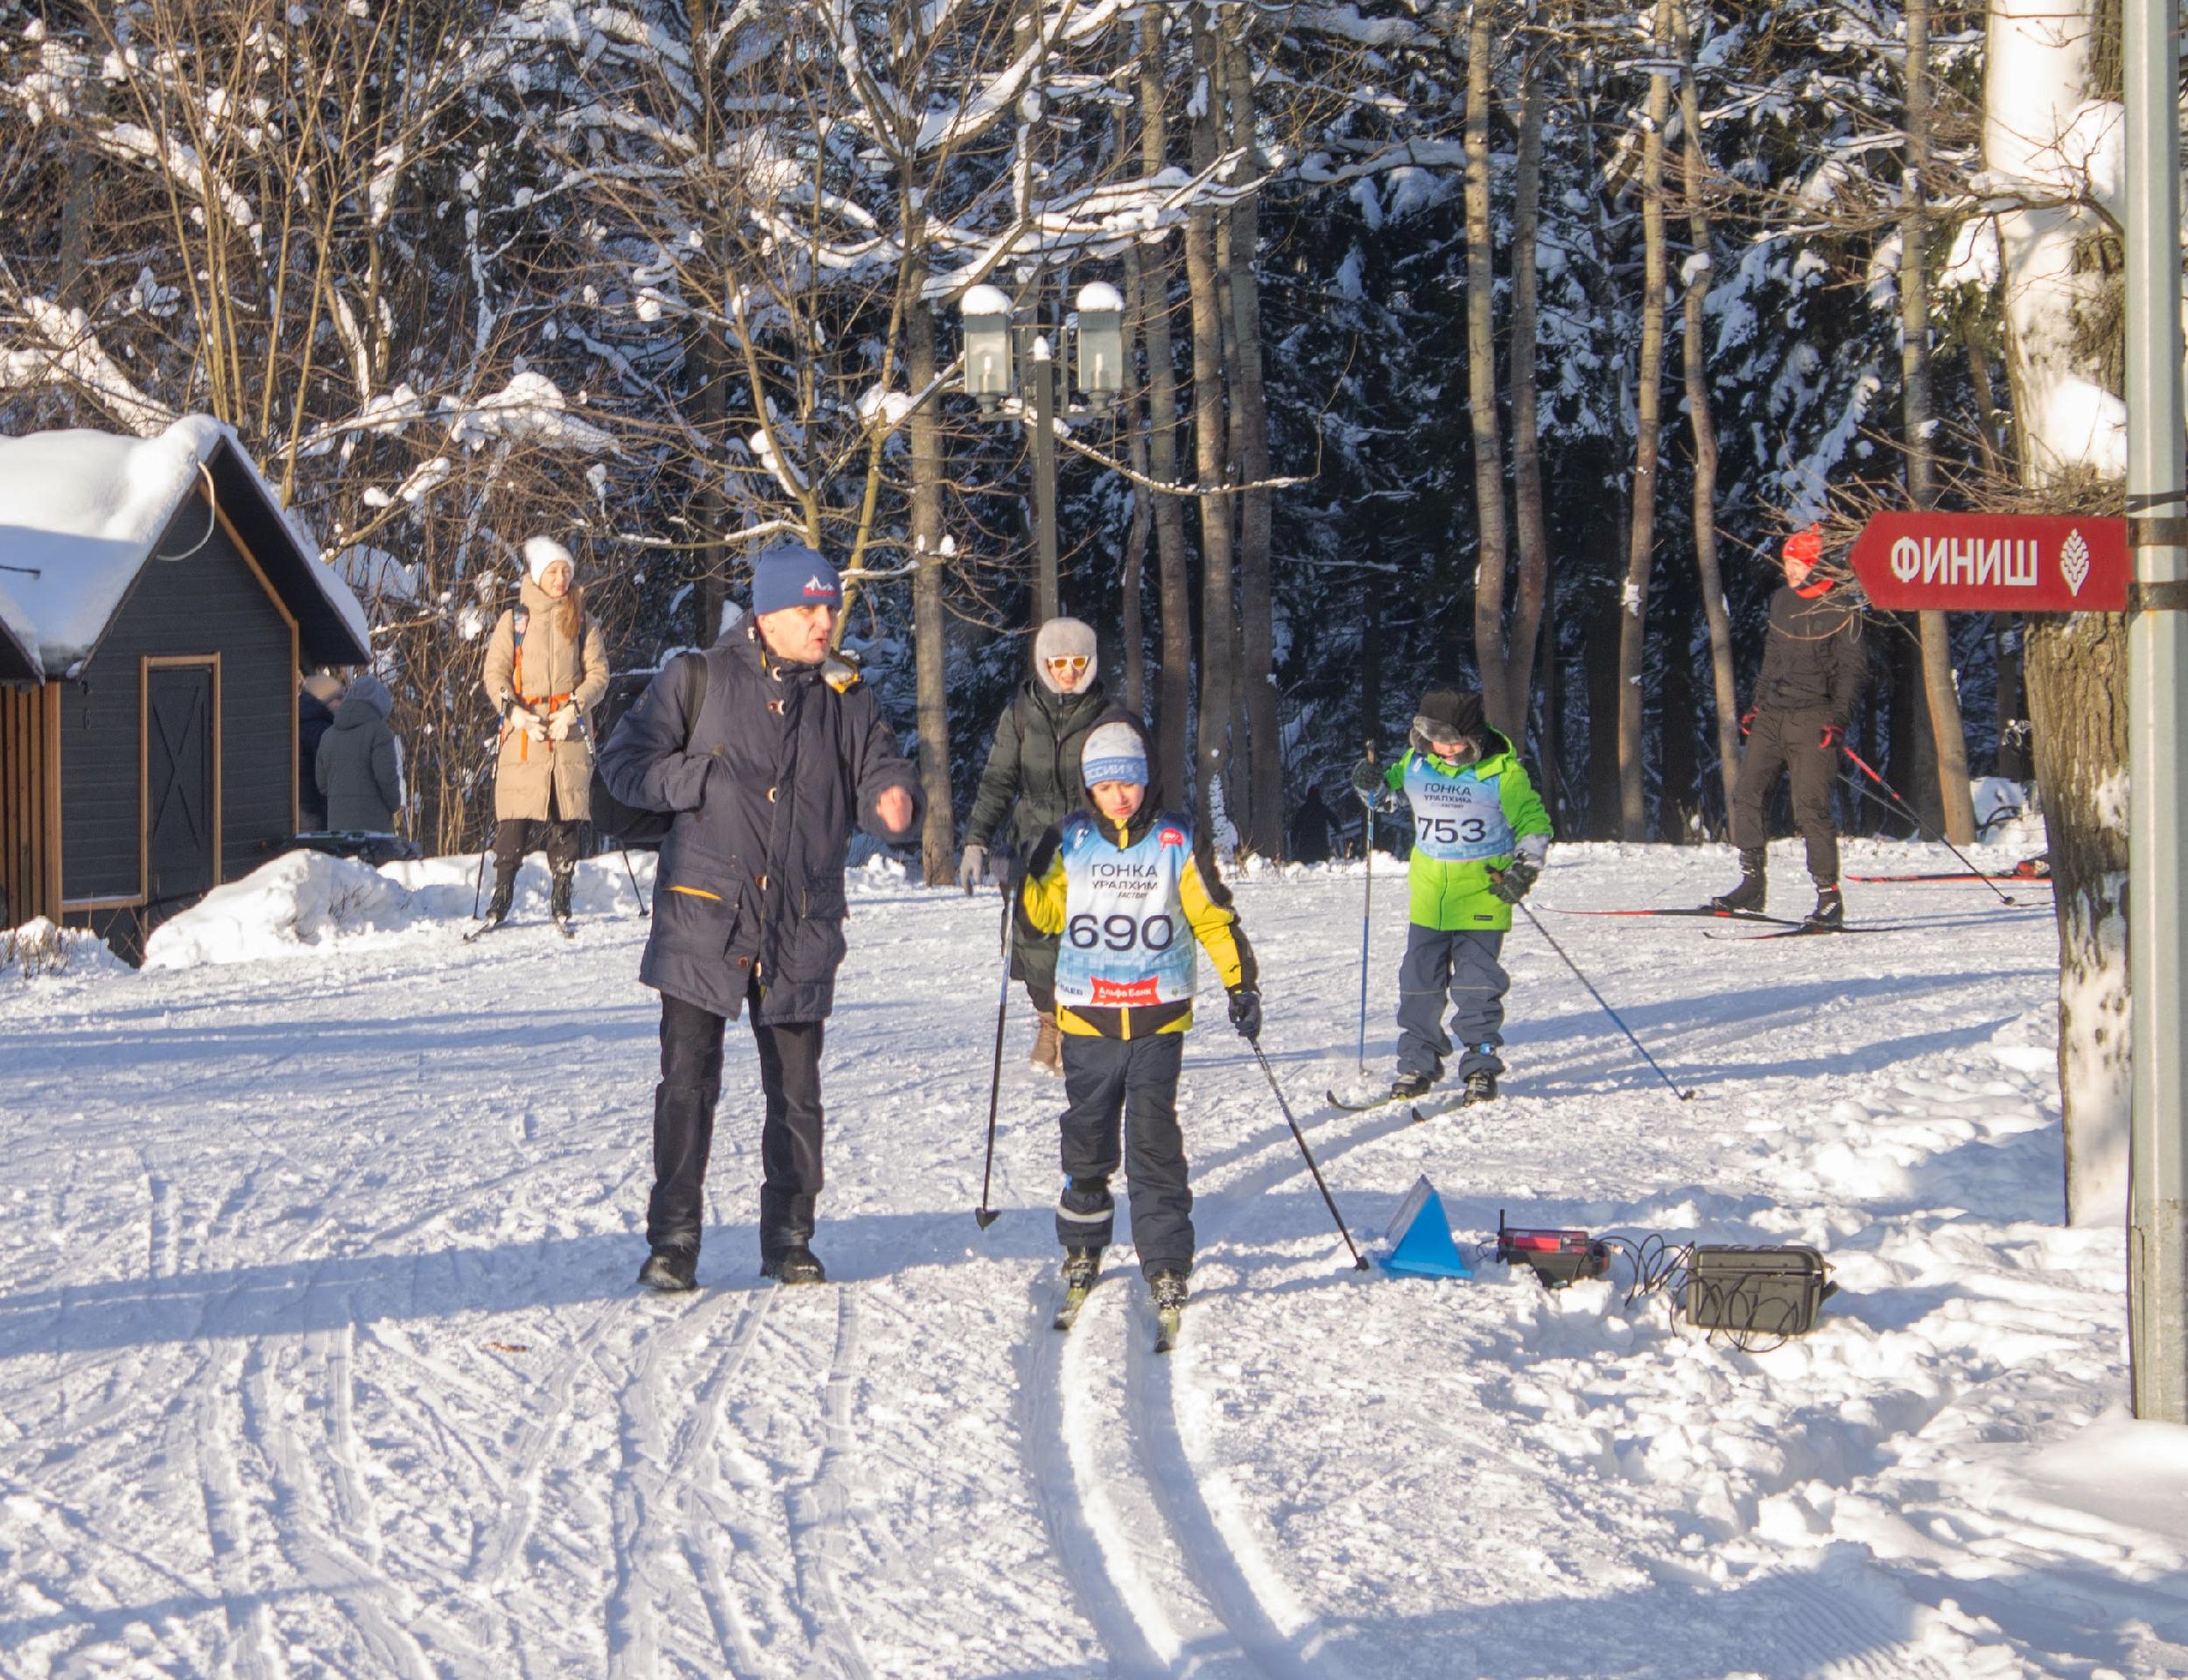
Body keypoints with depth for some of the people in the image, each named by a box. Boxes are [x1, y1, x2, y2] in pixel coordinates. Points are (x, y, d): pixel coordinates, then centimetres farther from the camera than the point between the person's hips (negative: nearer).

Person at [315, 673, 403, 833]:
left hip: (338, 824, 6)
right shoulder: (379, 731, -7)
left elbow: (323, 785, 14)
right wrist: (394, 803, 3)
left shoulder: (329, 736, 12)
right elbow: (386, 776, -15)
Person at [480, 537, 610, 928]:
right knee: (514, 816, -7)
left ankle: (561, 896, 5)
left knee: (564, 816, -1)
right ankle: (502, 891, -2)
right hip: (523, 730, -1)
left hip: (569, 731, 1)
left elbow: (598, 673, 5)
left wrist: (573, 709, -11)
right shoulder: (513, 620, 8)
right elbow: (495, 673, 4)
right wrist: (516, 713, -12)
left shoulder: (582, 623, 11)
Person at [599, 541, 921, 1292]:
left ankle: (789, 1238, 21)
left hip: (800, 930, 3)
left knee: (796, 1090, 8)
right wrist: (708, 780, -13)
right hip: (704, 918, -3)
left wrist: (893, 797, -21)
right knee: (688, 1082, -5)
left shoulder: (846, 699, 9)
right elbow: (626, 763, 1)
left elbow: (879, 772, 3)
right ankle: (673, 1240, 5)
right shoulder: (701, 680, 1)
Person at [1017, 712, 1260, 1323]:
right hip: (1086, 1018, 2)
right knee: (1086, 1138, 11)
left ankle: (1166, 1262, -2)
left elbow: (1213, 916, 4)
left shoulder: (1176, 841, -1)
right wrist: (1028, 875, -9)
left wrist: (1241, 982, -1)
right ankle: (1082, 1246, 28)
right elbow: (1045, 912, 9)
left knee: (1155, 1142, -7)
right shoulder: (1071, 841, 4)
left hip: (1158, 1018, -2)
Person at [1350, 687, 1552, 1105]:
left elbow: (1534, 825, -3)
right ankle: (1417, 1063, 14)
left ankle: (1481, 1066, 3)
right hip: (1429, 889, 4)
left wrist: (1524, 870, -16)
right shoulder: (1415, 762, 0)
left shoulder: (1500, 771, -10)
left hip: (1483, 888, -4)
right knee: (1419, 982, 5)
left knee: (1476, 984, -5)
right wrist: (1372, 784, -1)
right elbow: (1388, 794, 21)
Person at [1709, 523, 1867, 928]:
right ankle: (1752, 885, 11)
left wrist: (1838, 719, -16)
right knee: (1747, 795, 1)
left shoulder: (1839, 610, -6)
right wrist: (1756, 705, 20)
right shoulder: (1782, 599, 14)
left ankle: (1830, 897, -6)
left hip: (1811, 720, -7)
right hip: (1771, 715, 7)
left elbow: (1853, 668, -6)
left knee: (1811, 808, -12)